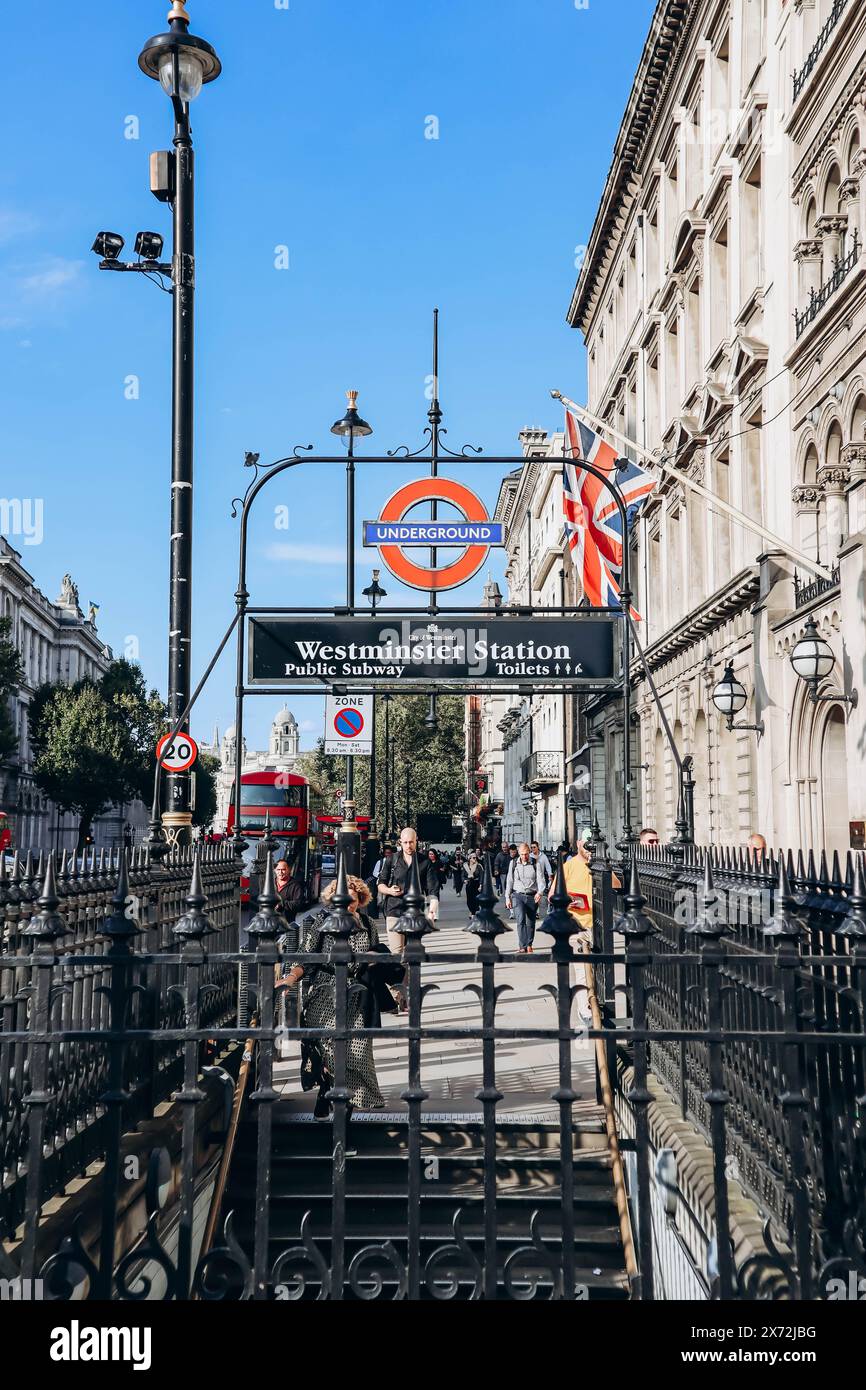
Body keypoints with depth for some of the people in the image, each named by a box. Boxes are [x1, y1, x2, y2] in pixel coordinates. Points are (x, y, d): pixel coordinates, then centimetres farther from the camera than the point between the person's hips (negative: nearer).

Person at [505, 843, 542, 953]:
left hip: (532, 897, 1)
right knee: (520, 920, -17)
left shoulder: (535, 864, 2)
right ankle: (522, 946, -19)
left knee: (531, 923, 8)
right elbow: (509, 881, 10)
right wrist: (507, 897, 6)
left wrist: (539, 892, -24)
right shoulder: (513, 863, 7)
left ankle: (529, 945, 26)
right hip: (518, 895, -1)